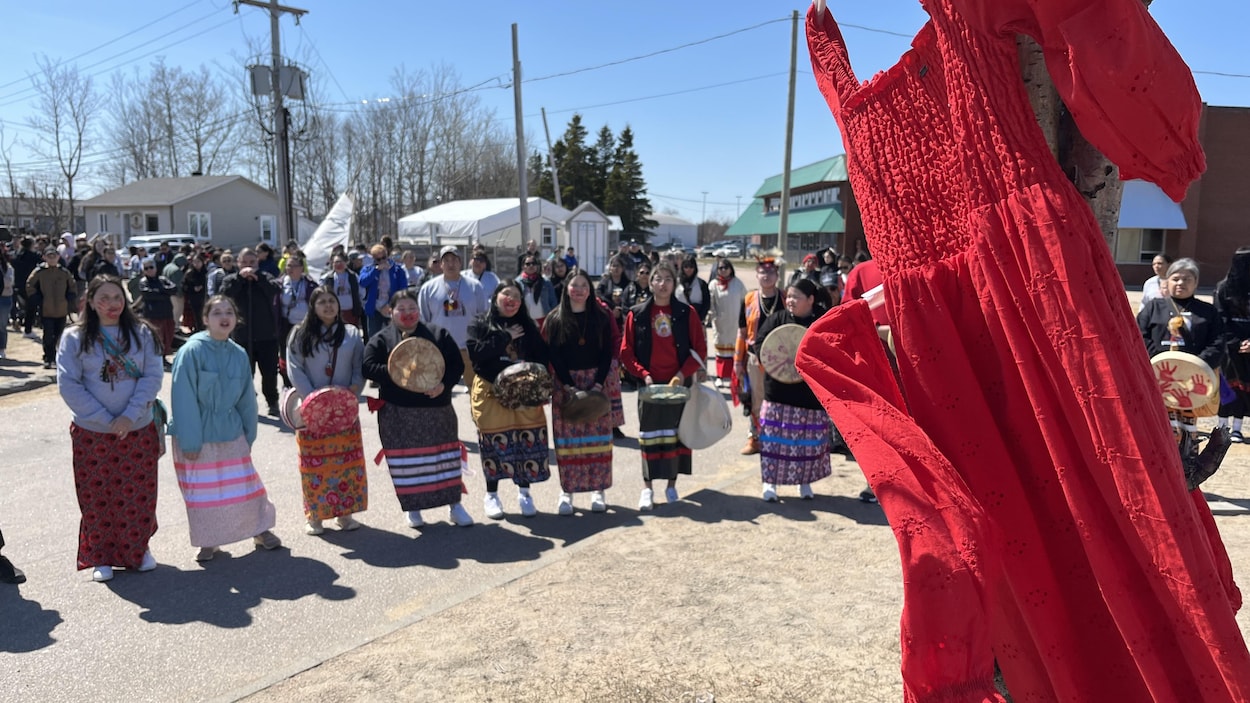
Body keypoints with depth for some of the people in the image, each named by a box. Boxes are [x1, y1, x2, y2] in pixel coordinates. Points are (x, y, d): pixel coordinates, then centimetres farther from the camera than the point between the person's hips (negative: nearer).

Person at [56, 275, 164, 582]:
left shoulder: (142, 334, 1)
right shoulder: (74, 338, -3)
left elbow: (153, 376, -4)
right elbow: (68, 384, -7)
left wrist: (130, 416, -15)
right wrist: (106, 420, -13)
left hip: (138, 430, 1)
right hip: (92, 433, -1)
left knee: (139, 495, 9)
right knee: (97, 497, 7)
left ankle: (139, 548, 28)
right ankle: (101, 557, 24)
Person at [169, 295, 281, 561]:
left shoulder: (239, 354, 0)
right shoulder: (192, 351, -14)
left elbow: (246, 399, 7)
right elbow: (183, 399, -14)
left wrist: (249, 434, 8)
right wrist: (190, 440, -15)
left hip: (231, 433, 3)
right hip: (199, 436, -3)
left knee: (244, 484, 9)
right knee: (203, 490, 9)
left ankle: (260, 529, 27)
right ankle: (209, 542, 27)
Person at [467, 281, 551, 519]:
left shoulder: (528, 326, 10)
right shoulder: (481, 324, 1)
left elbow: (542, 357, 8)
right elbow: (475, 352, -15)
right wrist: (505, 338, -14)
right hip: (491, 392, -3)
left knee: (528, 442, 2)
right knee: (494, 443, 3)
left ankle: (524, 492, 19)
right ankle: (491, 495, 20)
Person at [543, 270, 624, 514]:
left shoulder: (601, 317, 3)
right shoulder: (554, 319, 2)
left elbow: (607, 352, 0)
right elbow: (553, 356, -3)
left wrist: (598, 384, -12)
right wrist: (568, 385, -14)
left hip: (597, 383, 1)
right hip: (565, 385, -1)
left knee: (598, 436, 1)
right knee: (568, 438, 0)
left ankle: (597, 489, 10)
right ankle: (566, 491, 7)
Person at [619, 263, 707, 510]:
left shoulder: (687, 313, 1)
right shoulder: (637, 314, 0)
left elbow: (700, 349, 1)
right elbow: (626, 352, 1)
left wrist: (683, 373, -10)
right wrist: (643, 374, -10)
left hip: (680, 383, 1)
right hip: (650, 383, -1)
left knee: (677, 432, 6)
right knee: (649, 436, 1)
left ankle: (671, 484, 20)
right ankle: (647, 488, 11)